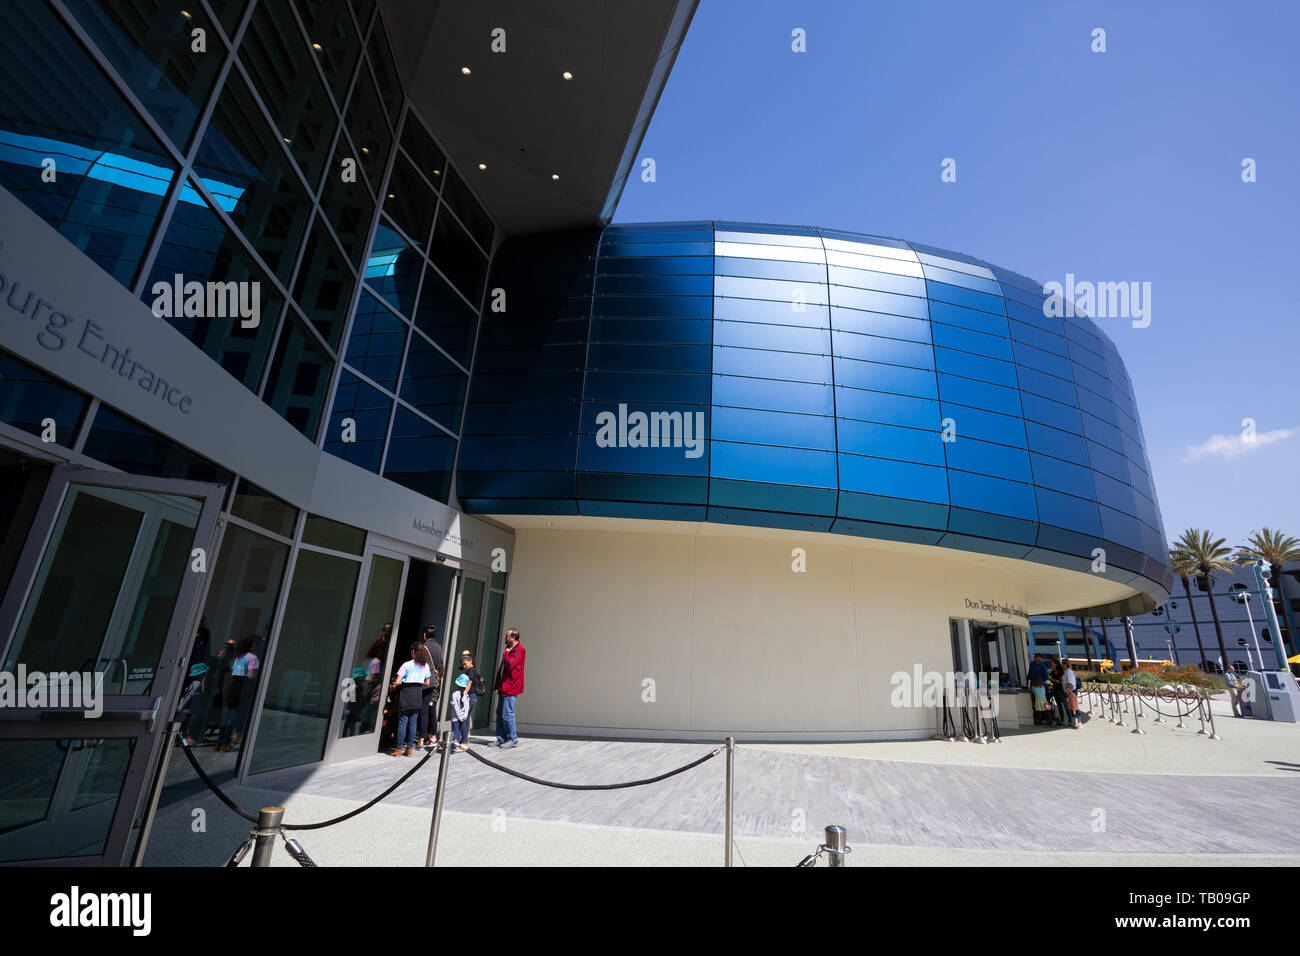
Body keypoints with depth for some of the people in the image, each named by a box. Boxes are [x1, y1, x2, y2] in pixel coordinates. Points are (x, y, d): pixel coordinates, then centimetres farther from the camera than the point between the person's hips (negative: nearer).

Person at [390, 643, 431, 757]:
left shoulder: (407, 665, -9)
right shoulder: (425, 666, 5)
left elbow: (397, 682, -11)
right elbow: (427, 683, 11)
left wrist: (394, 687, 10)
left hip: (406, 692, -4)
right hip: (418, 694, 4)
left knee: (402, 722, 2)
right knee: (413, 722, 9)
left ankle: (399, 749, 6)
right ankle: (409, 748, 13)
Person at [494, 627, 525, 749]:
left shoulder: (519, 650, -14)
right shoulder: (510, 649, 17)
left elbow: (510, 665, -27)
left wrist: (505, 654, -12)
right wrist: (497, 684, 19)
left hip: (510, 688, -10)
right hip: (504, 686, 10)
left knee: (507, 714, -6)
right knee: (500, 713, 13)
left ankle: (513, 739, 6)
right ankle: (501, 739, 22)